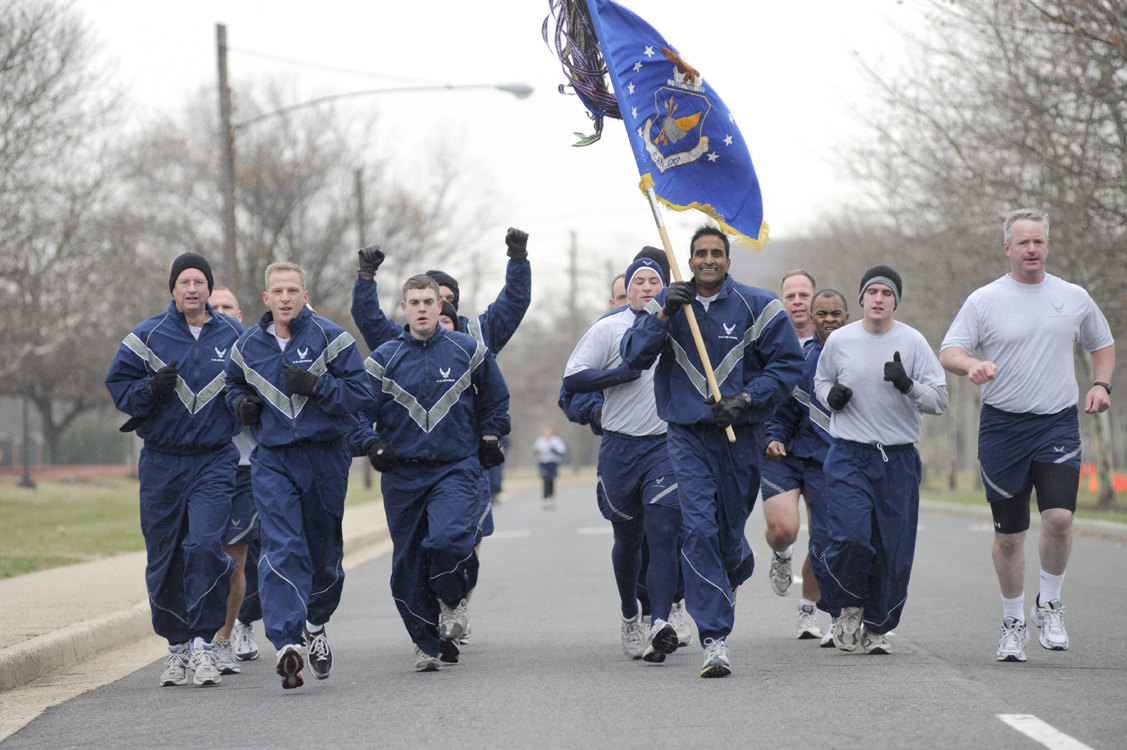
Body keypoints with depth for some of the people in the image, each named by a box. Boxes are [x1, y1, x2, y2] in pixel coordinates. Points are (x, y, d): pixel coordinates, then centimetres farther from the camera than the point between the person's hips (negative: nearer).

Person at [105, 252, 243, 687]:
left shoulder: (233, 337, 6)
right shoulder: (148, 337, 2)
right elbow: (118, 388, 3)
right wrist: (151, 387, -14)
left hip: (214, 460, -1)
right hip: (162, 462, 1)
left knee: (205, 545, -19)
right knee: (164, 559, 6)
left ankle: (204, 642, -11)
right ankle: (177, 646, 21)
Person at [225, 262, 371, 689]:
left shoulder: (330, 339, -5)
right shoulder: (248, 347, 7)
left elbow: (359, 394, -8)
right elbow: (235, 385, 26)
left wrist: (315, 385, -21)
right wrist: (241, 403, 3)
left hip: (325, 457, -1)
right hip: (271, 459, 1)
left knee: (324, 551, 11)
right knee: (281, 550, -15)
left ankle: (315, 625, 38)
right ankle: (287, 643, -24)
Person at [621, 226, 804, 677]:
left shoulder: (756, 307, -1)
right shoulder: (667, 304, 4)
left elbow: (788, 363, 1)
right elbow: (633, 355, -4)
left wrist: (747, 397, -12)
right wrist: (664, 315, -18)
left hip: (739, 434, 0)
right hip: (687, 433, 0)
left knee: (729, 531, 9)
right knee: (698, 528, -15)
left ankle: (734, 576, 48)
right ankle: (714, 639, -14)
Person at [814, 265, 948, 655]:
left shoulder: (912, 342, -1)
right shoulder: (839, 341, 3)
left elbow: (939, 400, -1)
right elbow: (821, 380, 21)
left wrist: (908, 386, -20)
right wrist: (831, 395, -2)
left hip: (898, 458, 1)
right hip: (848, 456, -1)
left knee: (893, 548, 2)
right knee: (851, 535, -17)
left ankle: (877, 627, 19)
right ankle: (848, 607, 9)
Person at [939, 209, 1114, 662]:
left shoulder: (1075, 298, 8)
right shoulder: (984, 301, 1)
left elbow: (1102, 345, 22)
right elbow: (949, 353, -3)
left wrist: (1101, 385, 4)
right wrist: (972, 365, -25)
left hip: (1059, 425, 0)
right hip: (1002, 425, 0)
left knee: (1059, 518, -18)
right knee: (1009, 534, 4)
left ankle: (1048, 605, 5)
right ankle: (1012, 623, 20)